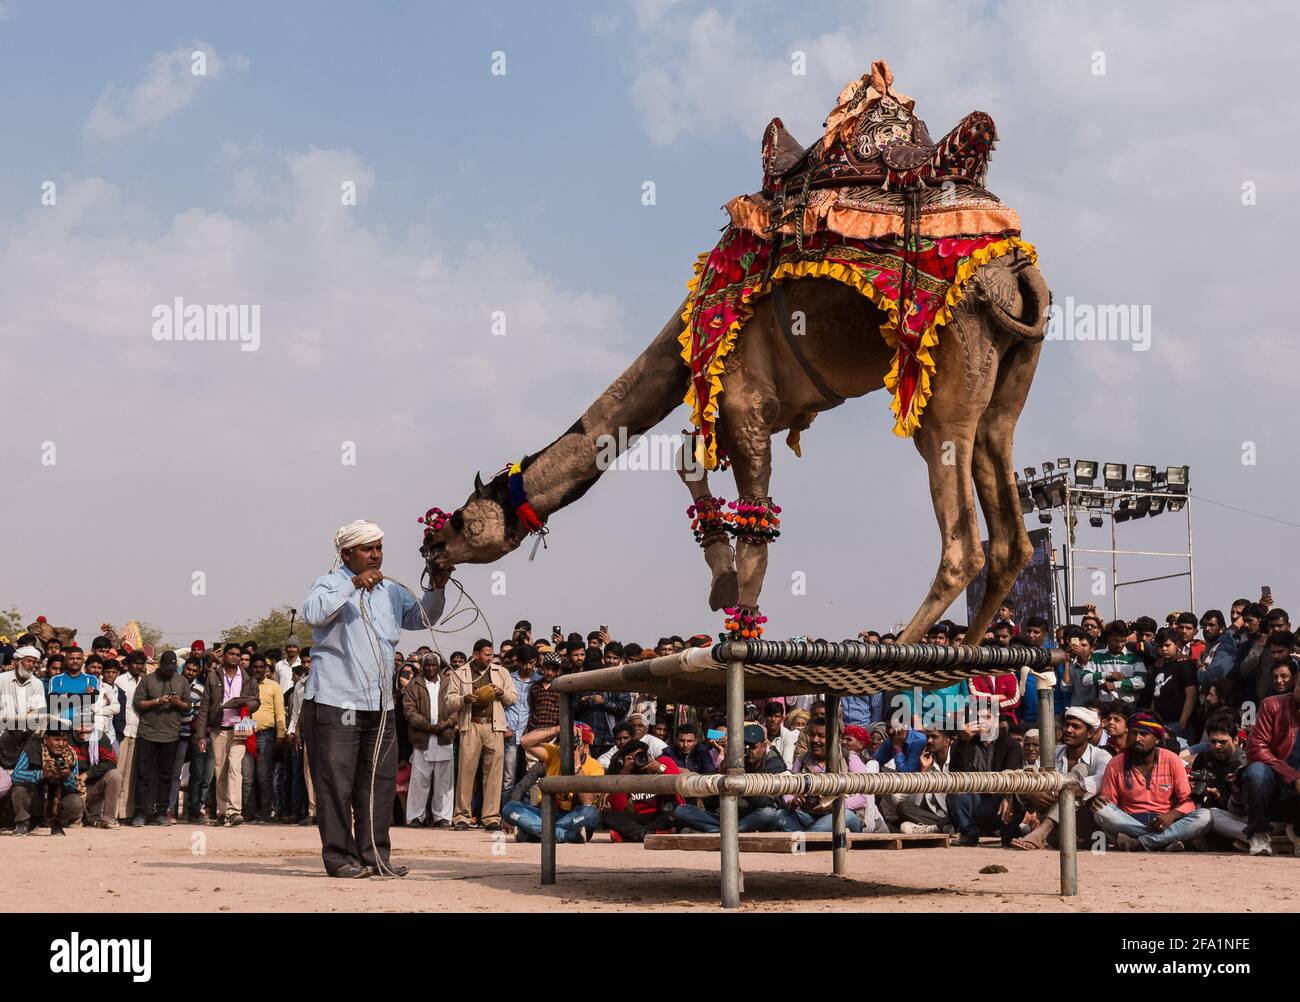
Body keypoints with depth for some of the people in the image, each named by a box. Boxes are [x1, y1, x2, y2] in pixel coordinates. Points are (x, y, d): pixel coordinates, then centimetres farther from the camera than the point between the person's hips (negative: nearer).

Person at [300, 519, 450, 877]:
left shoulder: (391, 591, 17)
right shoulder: (330, 584, -1)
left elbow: (421, 617, 16)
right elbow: (312, 614, -20)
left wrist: (437, 588, -1)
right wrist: (354, 584, -25)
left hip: (380, 705, 6)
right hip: (335, 703, -6)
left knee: (380, 783, 7)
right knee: (336, 784, -4)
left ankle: (374, 854, 13)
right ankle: (339, 857, 0)